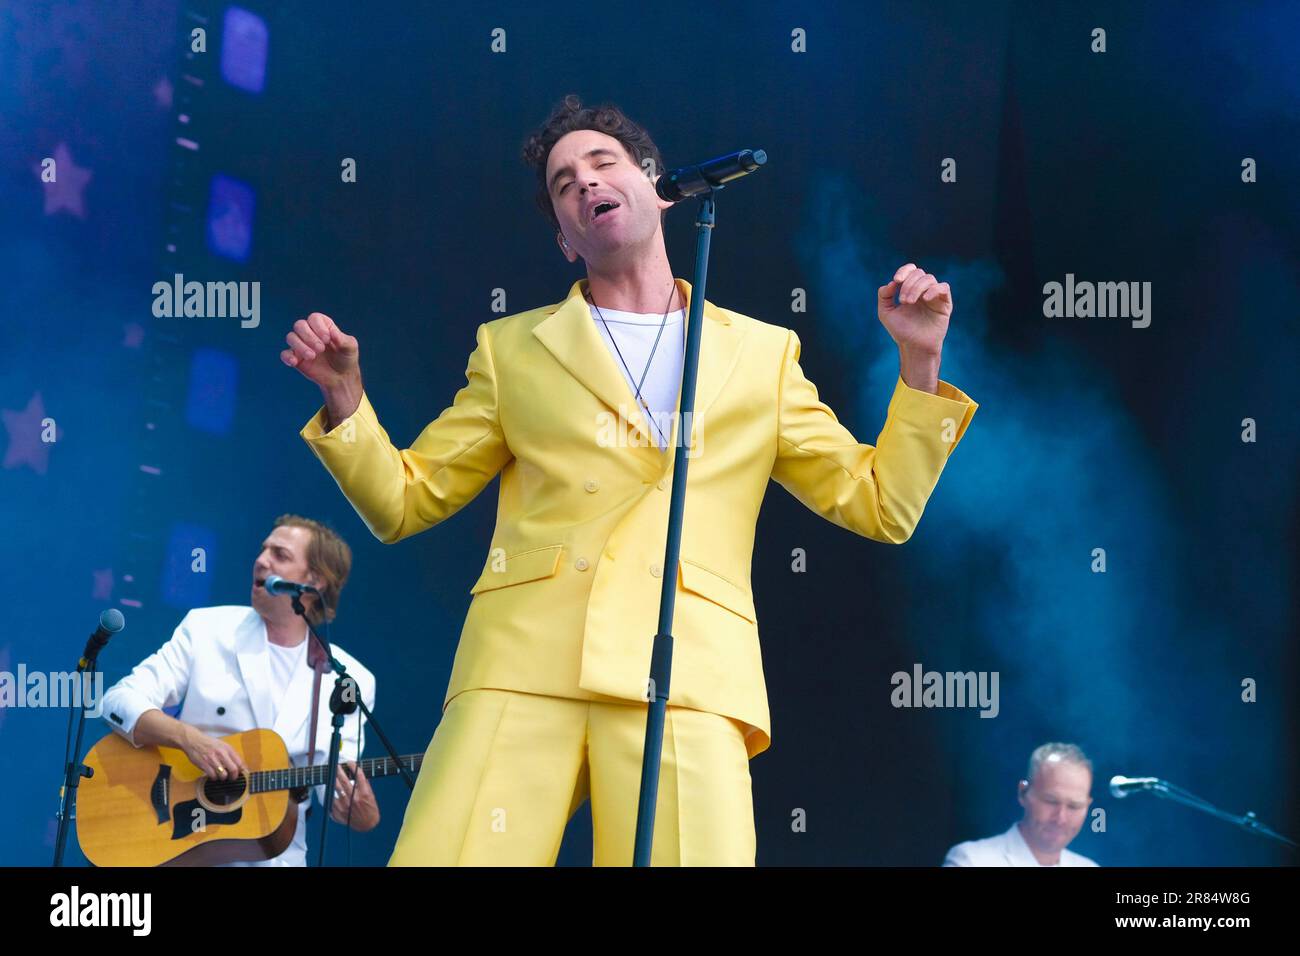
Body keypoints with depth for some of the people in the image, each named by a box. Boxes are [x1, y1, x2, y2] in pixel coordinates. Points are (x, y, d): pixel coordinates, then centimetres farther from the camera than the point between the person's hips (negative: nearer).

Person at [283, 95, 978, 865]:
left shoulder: (762, 353, 22)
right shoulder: (512, 349, 22)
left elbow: (880, 506, 20)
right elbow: (404, 501, 22)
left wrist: (919, 362, 9)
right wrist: (345, 396, 5)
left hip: (688, 678, 0)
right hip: (521, 669, 1)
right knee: (447, 855, -17)